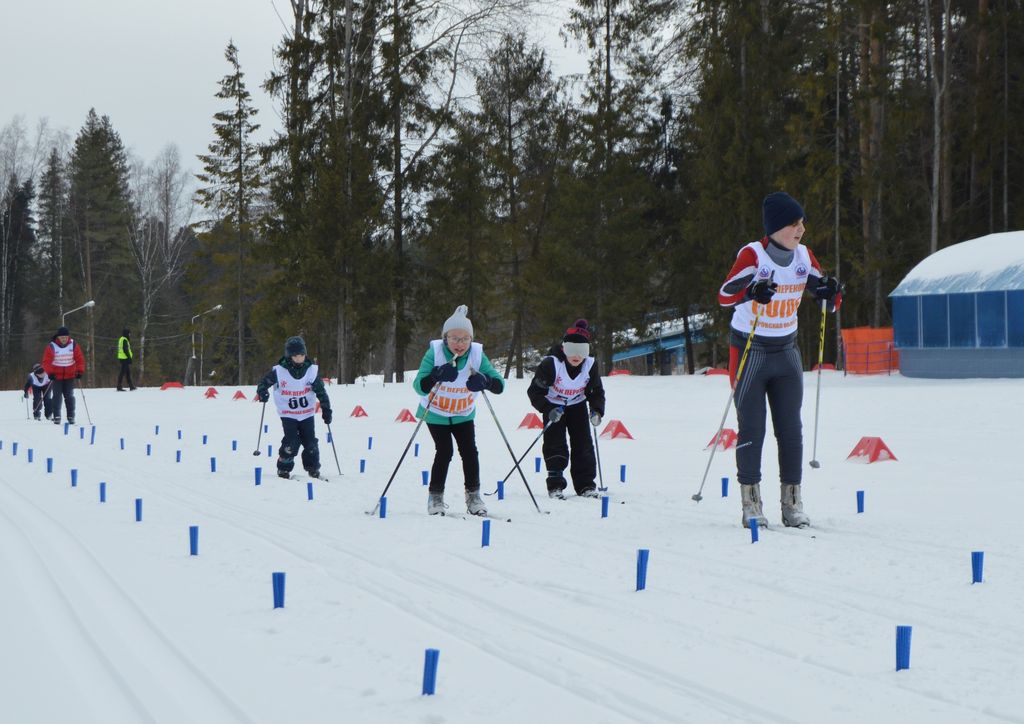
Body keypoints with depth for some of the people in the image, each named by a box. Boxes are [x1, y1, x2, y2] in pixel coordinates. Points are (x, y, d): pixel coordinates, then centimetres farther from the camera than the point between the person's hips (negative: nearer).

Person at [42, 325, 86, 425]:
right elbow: (46, 361, -9)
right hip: (56, 376, -1)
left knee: (69, 396, 0)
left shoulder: (73, 346, -3)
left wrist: (80, 371, -11)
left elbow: (80, 359, 0)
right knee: (57, 396, -2)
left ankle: (71, 416, 5)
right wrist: (50, 372, -20)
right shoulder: (52, 347, -8)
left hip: (70, 376, 1)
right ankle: (56, 417, 0)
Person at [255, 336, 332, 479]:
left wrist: (326, 410, -2)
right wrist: (262, 393, -24)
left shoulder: (312, 371, -5)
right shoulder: (279, 371, -12)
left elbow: (321, 392, 1)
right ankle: (284, 469, 4)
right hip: (288, 414, -2)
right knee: (291, 442, -14)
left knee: (310, 442, 1)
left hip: (307, 413, 3)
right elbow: (264, 382, -2)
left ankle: (313, 468, 20)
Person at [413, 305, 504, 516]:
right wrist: (437, 375, -51)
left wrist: (485, 381, -44)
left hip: (464, 414, 2)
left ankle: (473, 496, 10)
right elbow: (419, 386, -32)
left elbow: (500, 385, -21)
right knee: (444, 452, -13)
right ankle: (435, 496, 4)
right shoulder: (435, 353, -24)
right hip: (436, 414, -2)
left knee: (469, 451, -7)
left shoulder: (477, 355, -17)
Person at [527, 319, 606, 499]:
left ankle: (586, 485, 5)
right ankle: (555, 485, -7)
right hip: (554, 407, -3)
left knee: (583, 443, -1)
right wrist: (548, 410, -37)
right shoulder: (551, 364, -30)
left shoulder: (590, 365, -18)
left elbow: (596, 391, -3)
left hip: (577, 405, 3)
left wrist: (597, 411, -21)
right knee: (555, 444, -11)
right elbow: (534, 391, -24)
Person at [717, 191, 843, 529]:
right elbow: (724, 295, -26)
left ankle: (792, 504, 8)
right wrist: (752, 291, -45)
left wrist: (830, 291, -15)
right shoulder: (752, 254, -15)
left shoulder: (804, 257, 1)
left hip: (786, 352, 5)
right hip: (749, 350, -5)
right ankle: (751, 504, 2)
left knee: (791, 429, 3)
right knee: (752, 429, -4)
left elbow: (827, 300, 8)